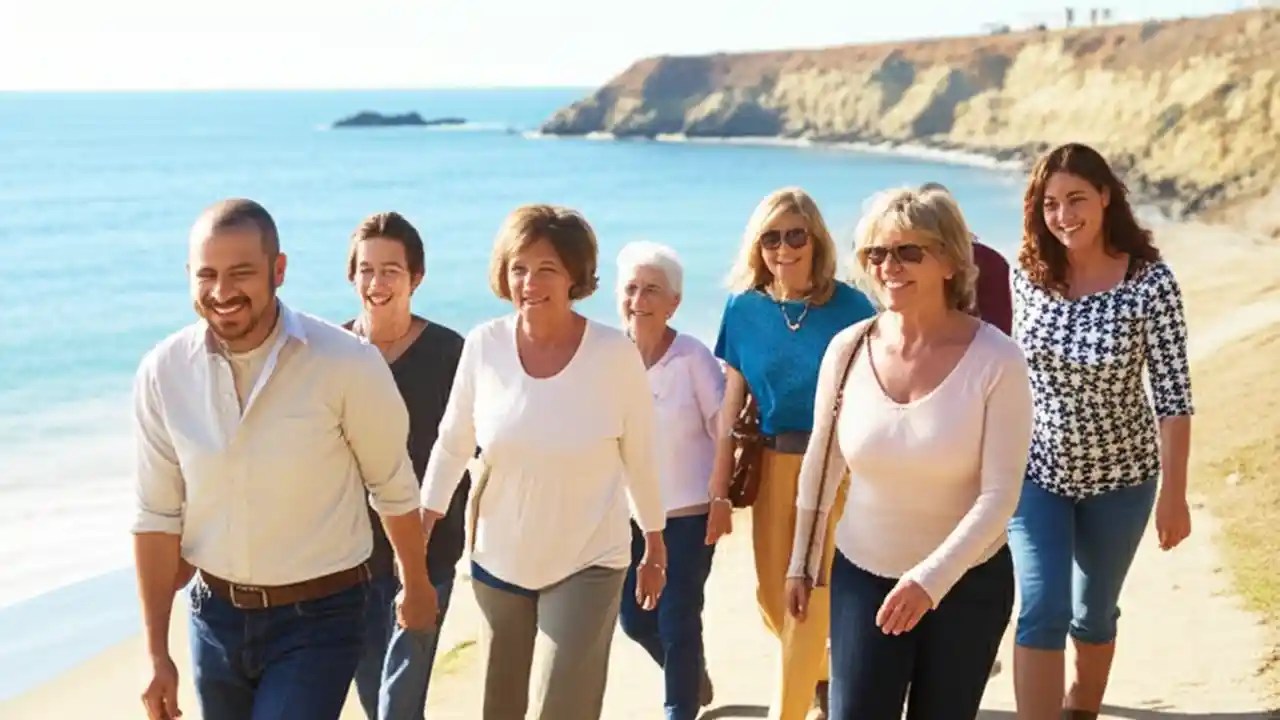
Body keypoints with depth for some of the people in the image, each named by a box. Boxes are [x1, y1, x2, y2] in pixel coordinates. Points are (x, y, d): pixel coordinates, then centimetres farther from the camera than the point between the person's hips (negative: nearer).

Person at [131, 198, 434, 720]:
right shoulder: (162, 373, -7)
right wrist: (157, 653, 3)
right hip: (215, 615, 4)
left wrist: (416, 586, 11)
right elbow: (157, 516, 1)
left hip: (318, 618, -4)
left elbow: (393, 487, -2)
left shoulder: (348, 364, -17)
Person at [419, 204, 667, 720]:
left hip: (586, 565, -3)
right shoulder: (483, 345, -10)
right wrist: (421, 527, 1)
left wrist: (655, 546, 6)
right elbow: (452, 444, 3)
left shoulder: (615, 354, -15)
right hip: (498, 560, 3)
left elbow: (640, 457, -3)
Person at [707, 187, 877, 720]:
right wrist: (719, 492, 2)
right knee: (772, 595, 12)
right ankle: (823, 675, 41)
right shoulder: (744, 308, -2)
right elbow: (732, 404, 2)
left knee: (810, 595, -3)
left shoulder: (849, 307, -11)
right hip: (772, 463, 4)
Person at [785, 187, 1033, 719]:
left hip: (968, 581, -2)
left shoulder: (996, 360, -16)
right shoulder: (849, 349, -7)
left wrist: (931, 579, -26)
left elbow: (1000, 495, -18)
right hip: (863, 574, 2)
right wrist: (802, 563, 12)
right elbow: (821, 464, 6)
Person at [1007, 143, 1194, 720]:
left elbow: (1172, 394, -14)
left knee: (1094, 611, 15)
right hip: (1035, 470, 1)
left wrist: (1174, 493, -15)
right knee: (1041, 611, -9)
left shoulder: (1150, 282, -17)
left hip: (1118, 476, -1)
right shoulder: (1027, 275, -8)